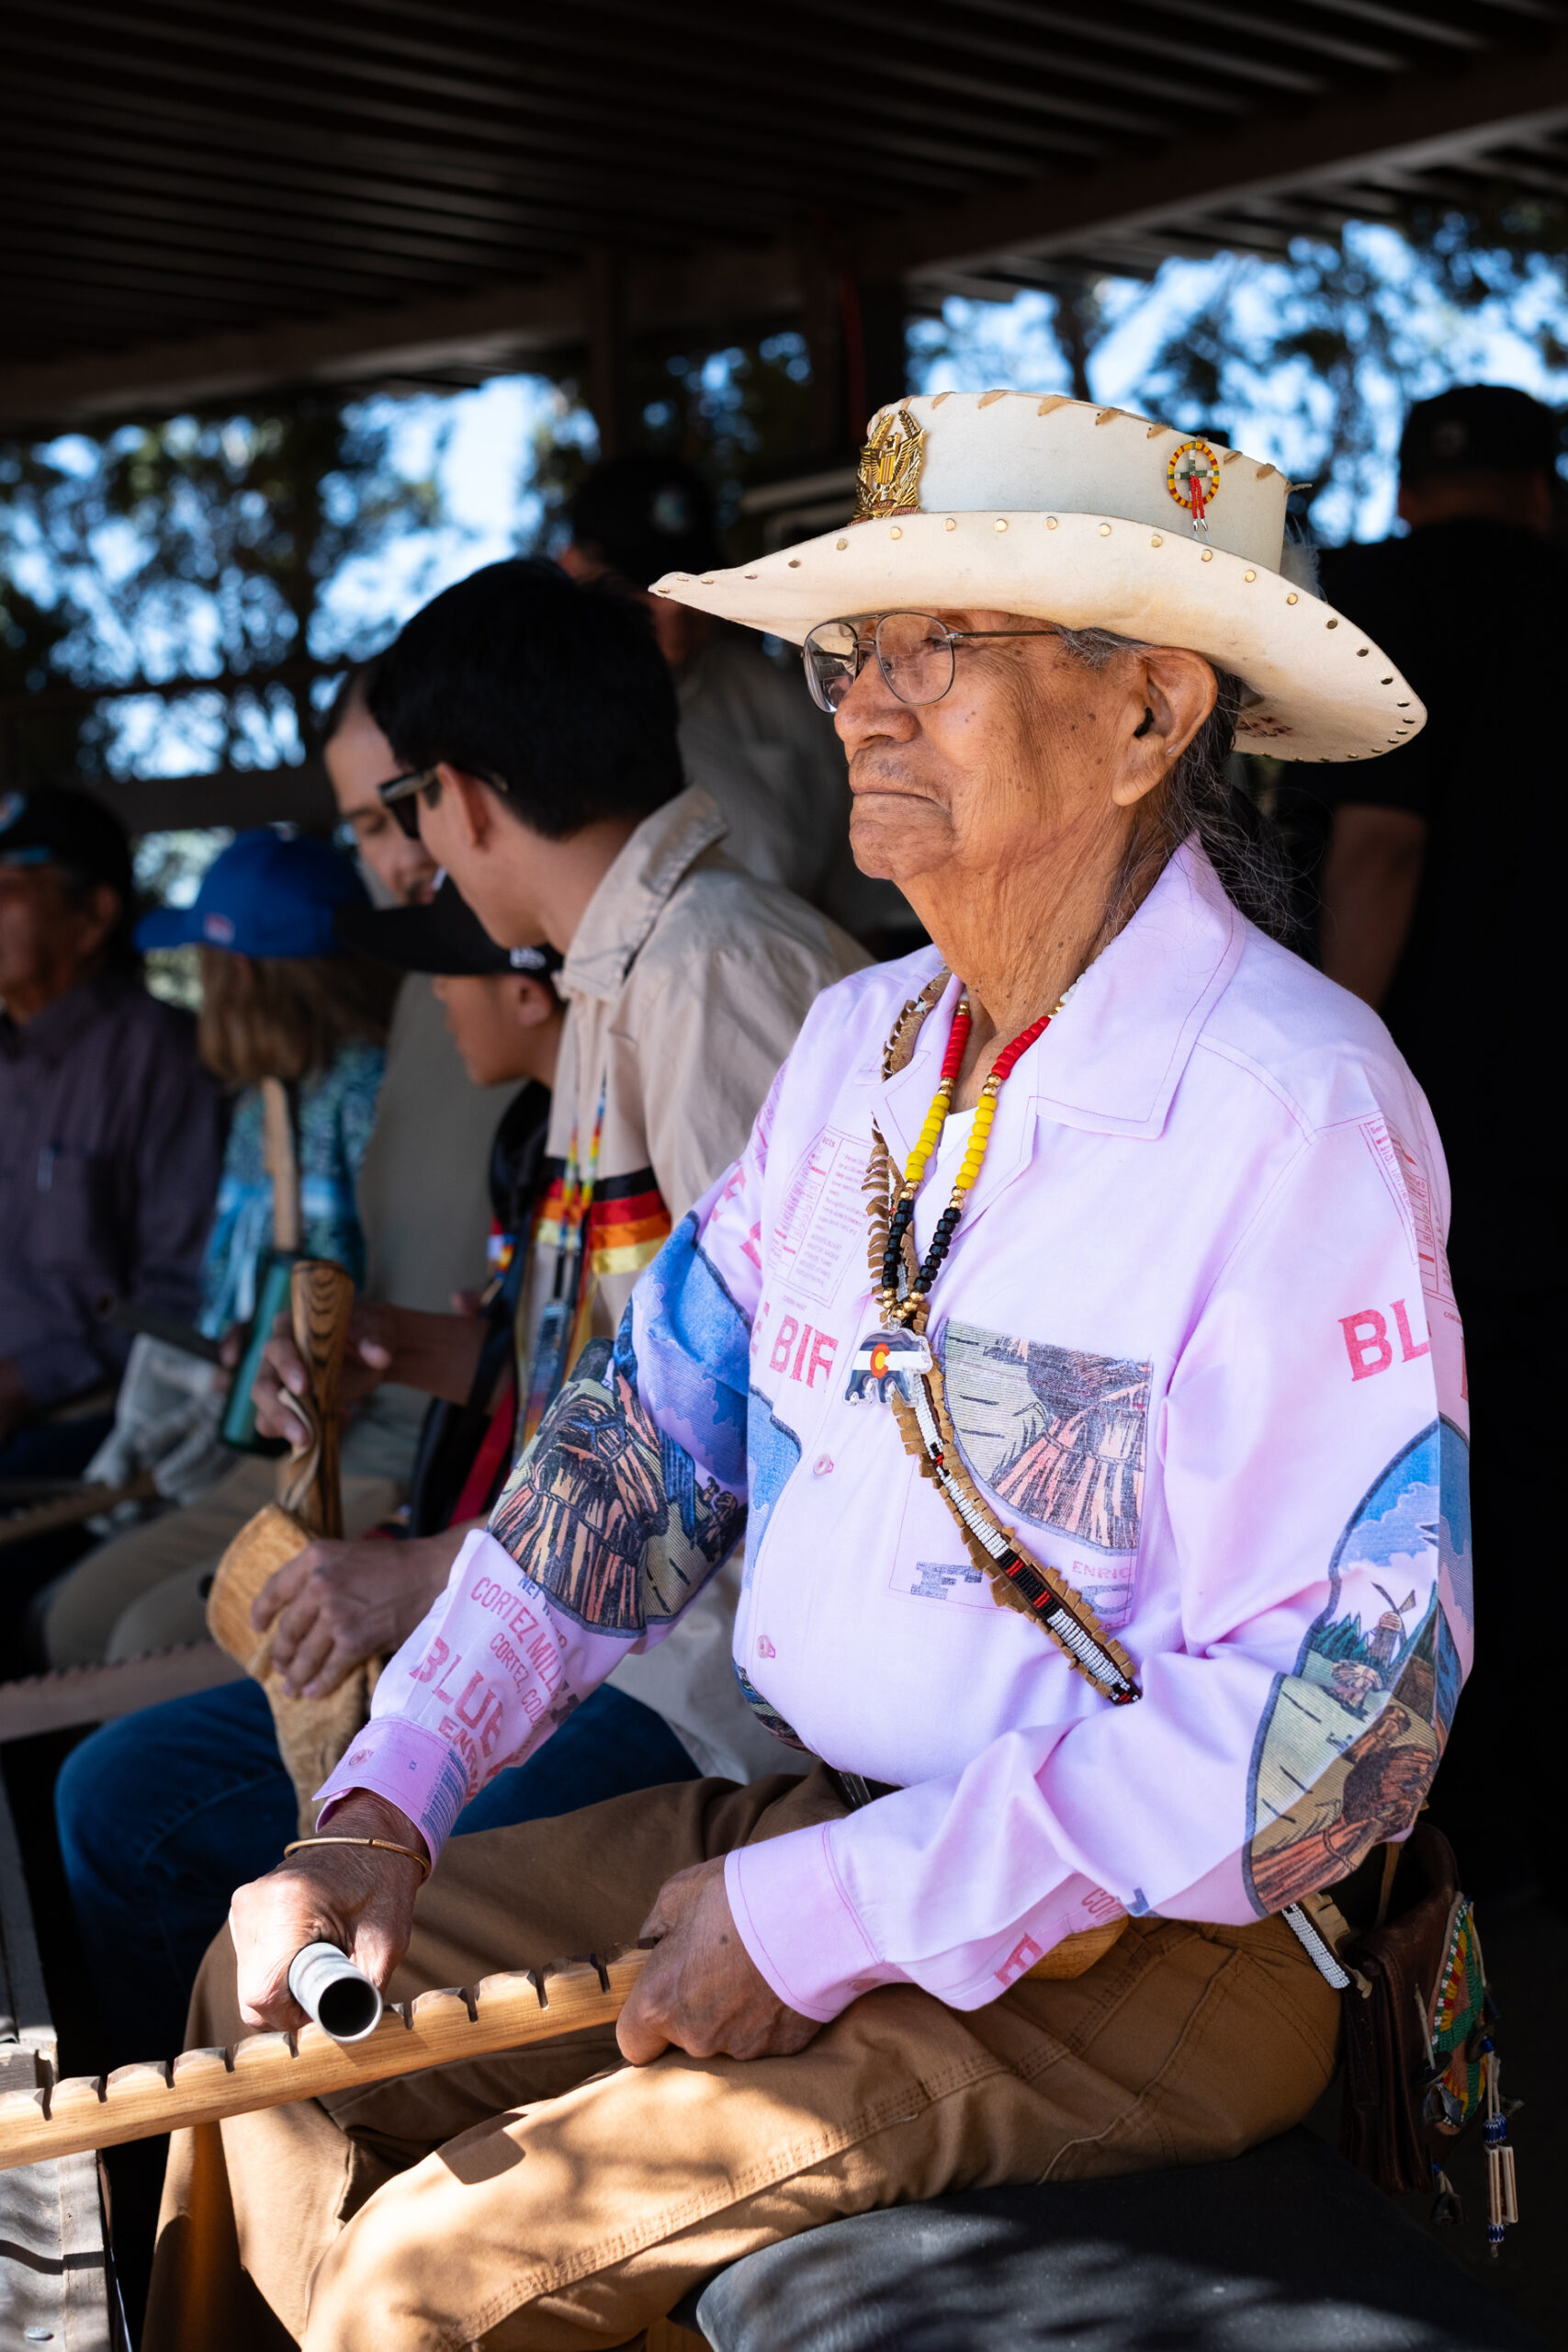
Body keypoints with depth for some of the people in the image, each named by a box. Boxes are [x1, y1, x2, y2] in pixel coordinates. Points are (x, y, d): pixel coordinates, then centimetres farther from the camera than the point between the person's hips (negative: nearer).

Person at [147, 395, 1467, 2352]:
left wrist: (825, 1918, -21)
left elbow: (1335, 1718, -23)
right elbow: (651, 1427, 10)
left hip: (1146, 1952, -7)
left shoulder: (1295, 1109, -21)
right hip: (807, 1816, 8)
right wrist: (378, 1810, 0)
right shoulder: (863, 1042, 5)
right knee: (281, 2001, 11)